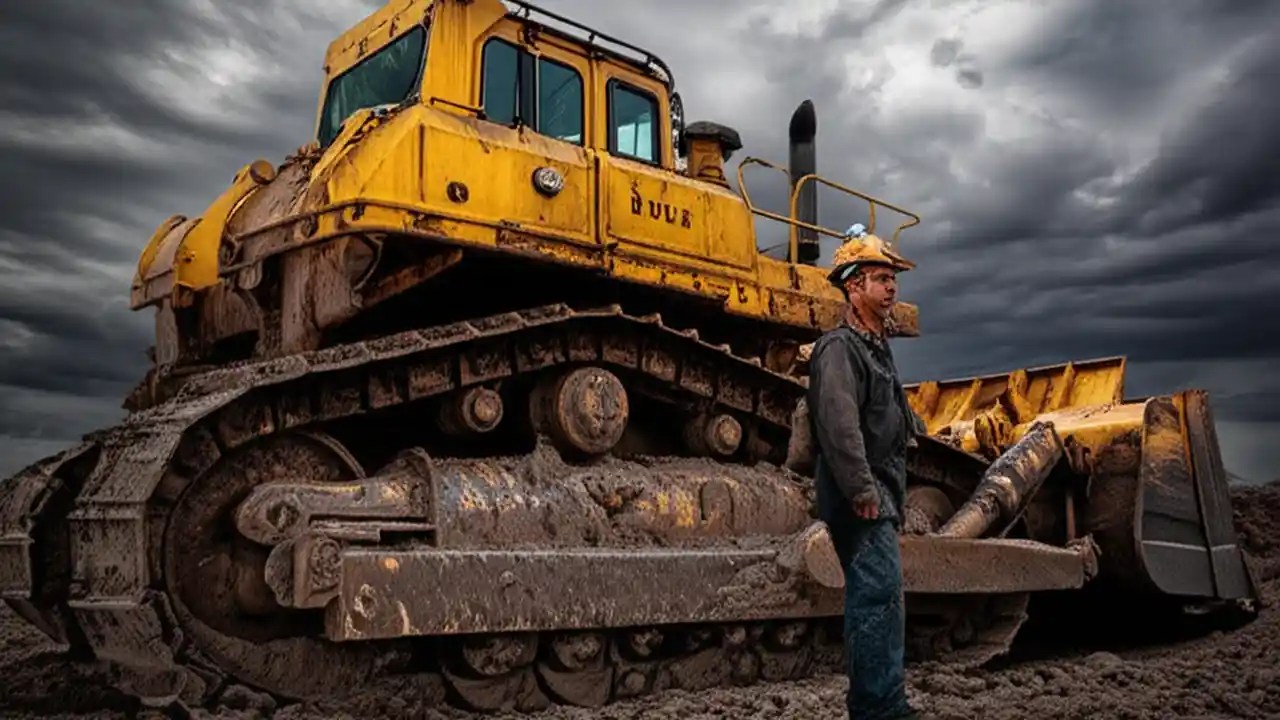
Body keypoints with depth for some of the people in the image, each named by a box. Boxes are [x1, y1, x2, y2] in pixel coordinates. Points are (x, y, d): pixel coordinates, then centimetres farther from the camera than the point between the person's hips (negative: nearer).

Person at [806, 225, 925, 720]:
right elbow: (839, 423, -25)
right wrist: (861, 489, -28)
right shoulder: (839, 347, -12)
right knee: (880, 595, -12)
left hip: (881, 495, 10)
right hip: (862, 497, -10)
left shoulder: (877, 346, 21)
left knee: (875, 597, 13)